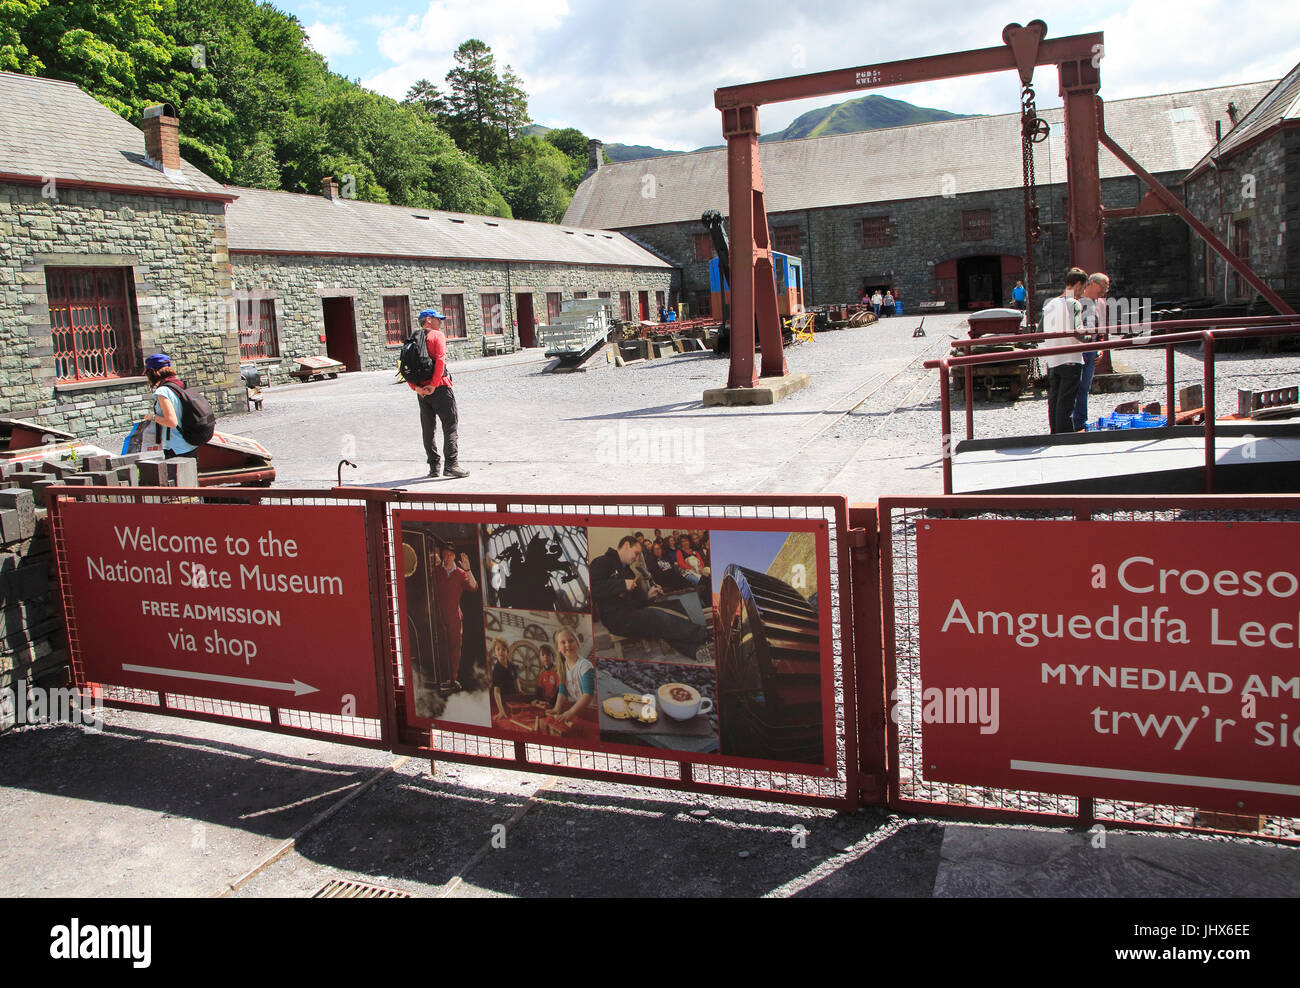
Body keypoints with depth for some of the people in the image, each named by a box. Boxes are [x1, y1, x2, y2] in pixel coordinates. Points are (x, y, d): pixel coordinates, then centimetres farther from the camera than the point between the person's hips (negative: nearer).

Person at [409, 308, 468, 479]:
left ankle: (433, 467, 13)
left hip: (422, 392, 6)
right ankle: (451, 465, -11)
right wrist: (433, 384, -18)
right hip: (439, 388, -6)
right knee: (450, 426, -4)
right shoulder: (437, 335, -3)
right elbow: (440, 360, -17)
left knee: (428, 429, 11)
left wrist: (415, 387, -2)